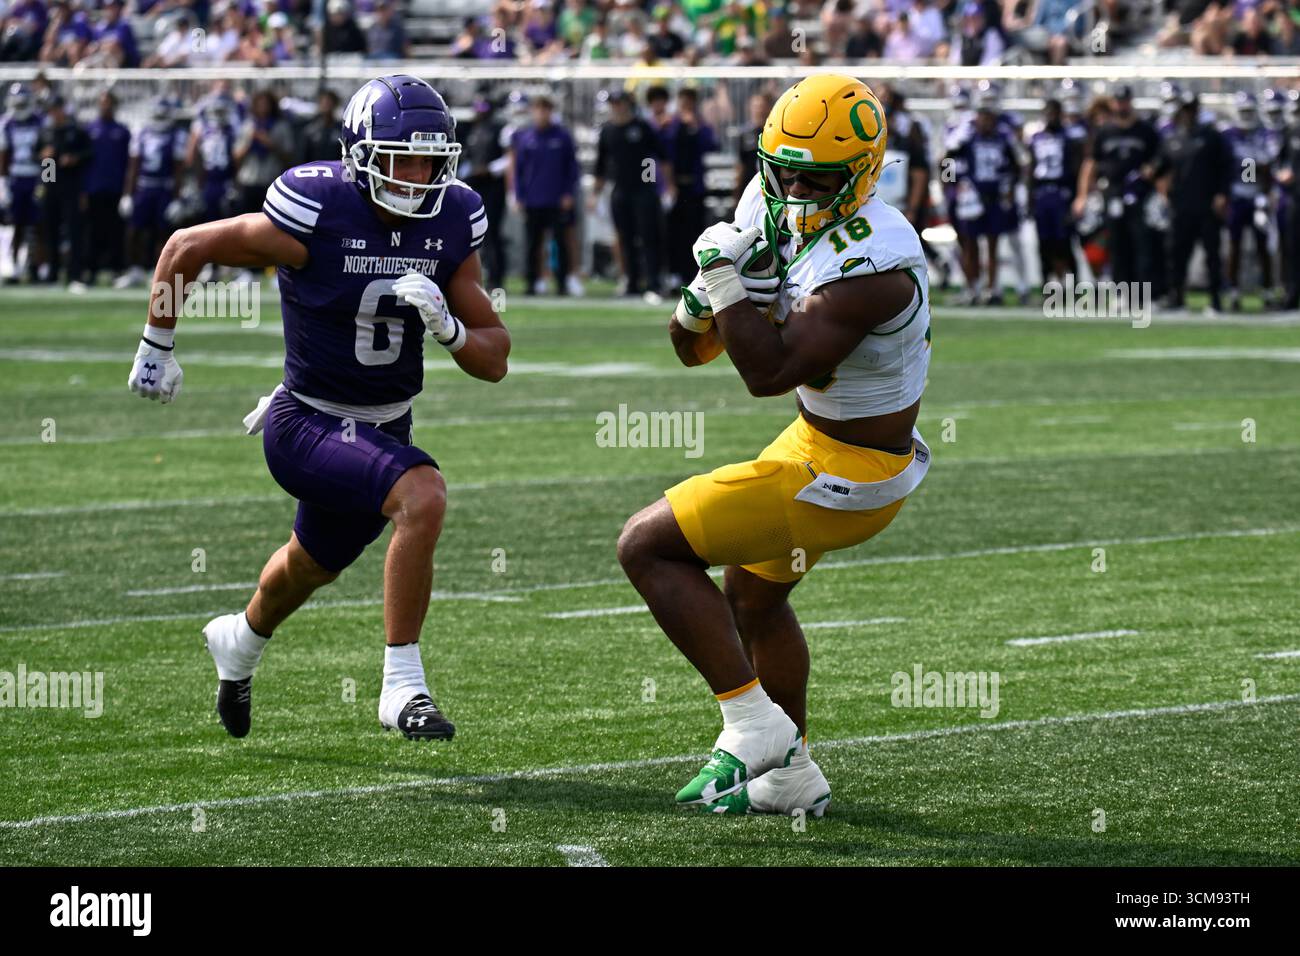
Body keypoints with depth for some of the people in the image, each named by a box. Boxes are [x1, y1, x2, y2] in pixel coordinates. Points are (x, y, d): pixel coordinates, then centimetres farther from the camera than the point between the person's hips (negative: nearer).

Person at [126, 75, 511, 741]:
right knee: (422, 495, -31)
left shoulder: (452, 221, -8)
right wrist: (156, 350, 0)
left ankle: (241, 641, 62)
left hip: (386, 428, 6)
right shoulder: (315, 216, -23)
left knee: (312, 566, 29)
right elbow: (186, 249, -9)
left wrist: (445, 325, -25)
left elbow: (494, 360, -4)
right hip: (308, 427, -6)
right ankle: (402, 685, -21)